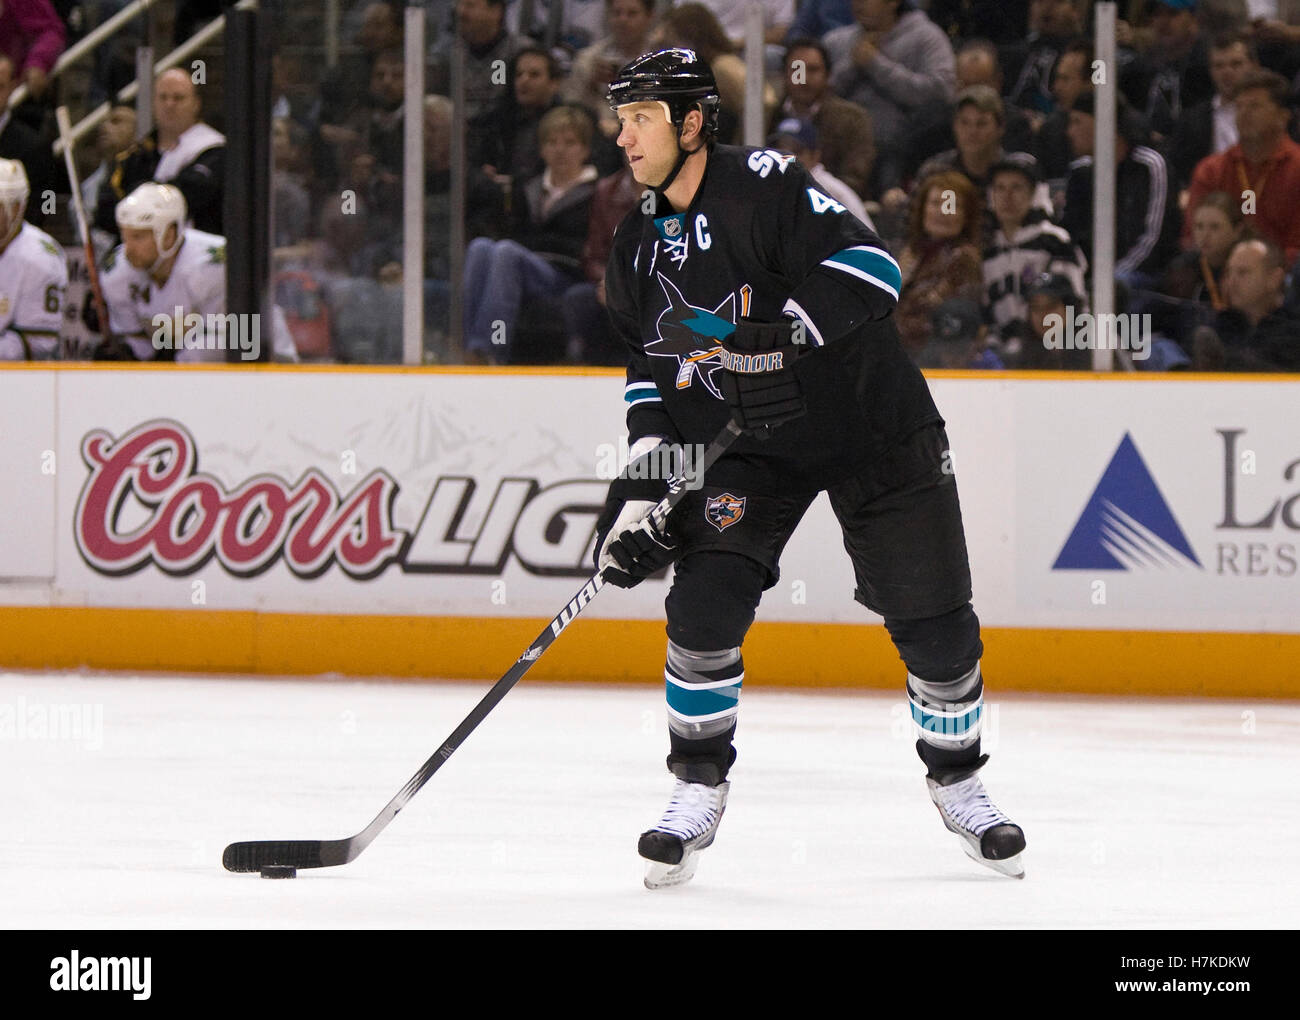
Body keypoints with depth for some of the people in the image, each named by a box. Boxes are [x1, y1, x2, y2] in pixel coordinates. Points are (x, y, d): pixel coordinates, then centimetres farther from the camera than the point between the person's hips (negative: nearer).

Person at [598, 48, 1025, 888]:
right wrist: (644, 477, -1)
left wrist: (783, 333, -39)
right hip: (746, 443, 5)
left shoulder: (766, 185, -20)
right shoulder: (641, 244, 2)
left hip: (871, 425, -5)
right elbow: (650, 368, 11)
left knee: (934, 620, -1)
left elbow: (868, 267, -29)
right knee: (706, 604, -14)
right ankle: (699, 795, -1)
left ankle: (958, 783, 22)